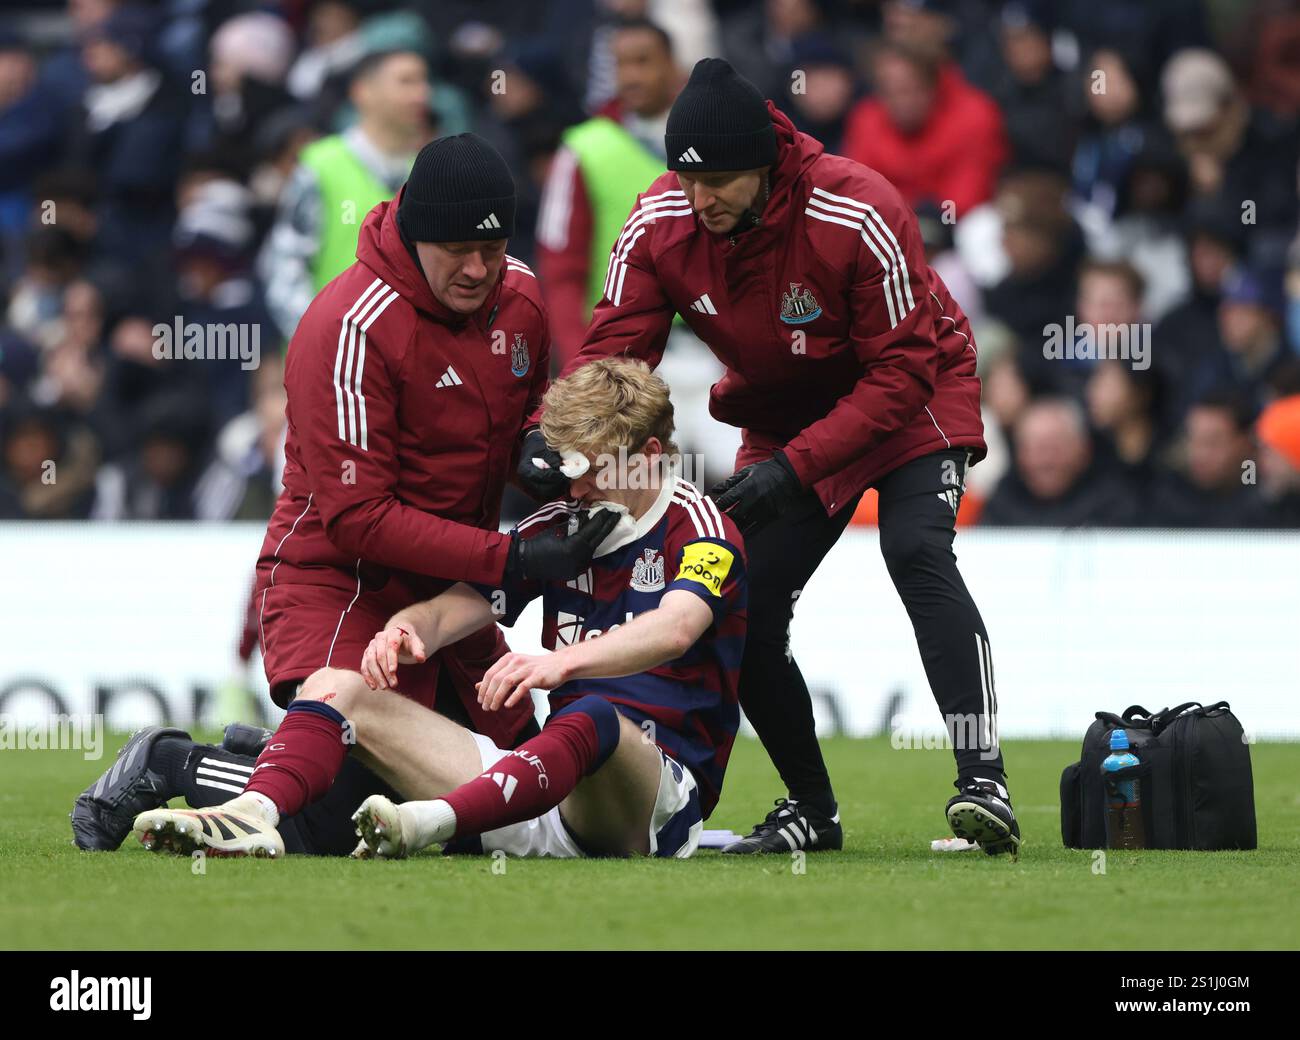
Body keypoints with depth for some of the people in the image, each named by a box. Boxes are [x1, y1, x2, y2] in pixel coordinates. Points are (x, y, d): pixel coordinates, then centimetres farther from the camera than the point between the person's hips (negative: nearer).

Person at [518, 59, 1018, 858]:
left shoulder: (856, 216, -31)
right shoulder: (659, 224, -18)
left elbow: (902, 370, -28)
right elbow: (614, 345, -16)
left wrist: (795, 466, -34)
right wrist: (554, 434, -37)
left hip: (909, 402, -5)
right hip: (786, 417, 5)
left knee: (917, 552, -29)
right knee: (749, 610, -5)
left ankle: (984, 783, -35)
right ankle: (813, 811, 13)